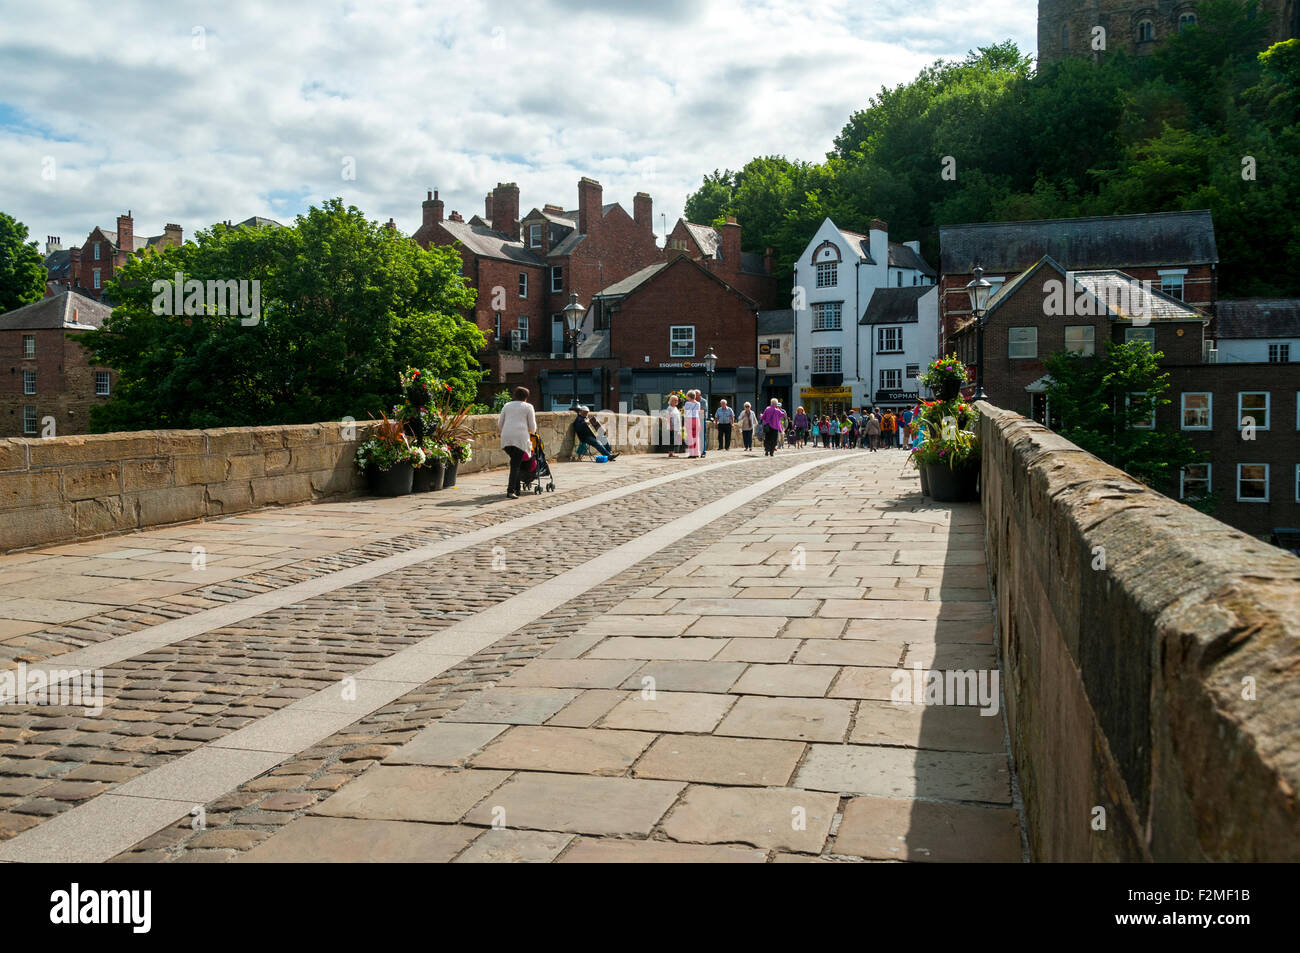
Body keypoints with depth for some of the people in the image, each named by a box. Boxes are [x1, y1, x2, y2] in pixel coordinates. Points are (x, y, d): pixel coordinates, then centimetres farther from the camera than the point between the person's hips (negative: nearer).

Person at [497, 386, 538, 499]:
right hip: (520, 437, -4)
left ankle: (516, 489, 9)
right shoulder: (528, 407, 11)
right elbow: (532, 426, 11)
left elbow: (500, 424, 20)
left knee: (514, 462, 15)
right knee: (516, 464, -6)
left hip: (506, 438, 4)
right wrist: (532, 432, 33)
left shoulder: (507, 406, 22)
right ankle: (510, 491, -16)